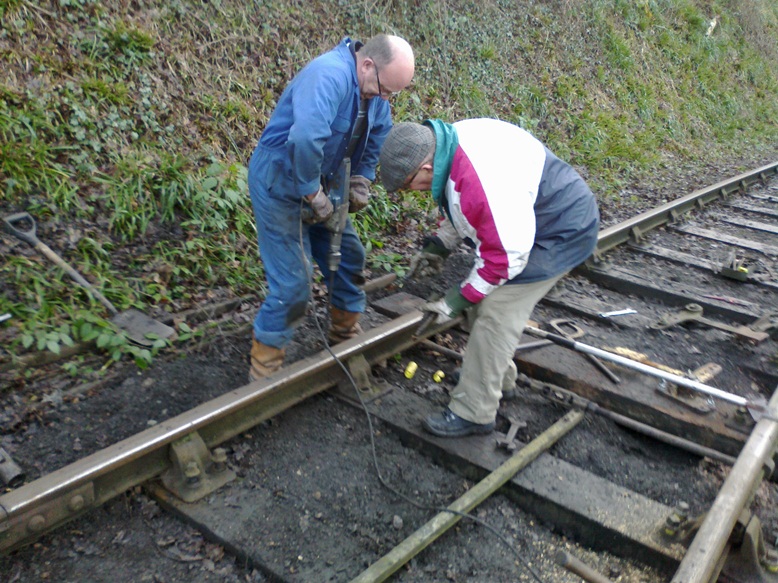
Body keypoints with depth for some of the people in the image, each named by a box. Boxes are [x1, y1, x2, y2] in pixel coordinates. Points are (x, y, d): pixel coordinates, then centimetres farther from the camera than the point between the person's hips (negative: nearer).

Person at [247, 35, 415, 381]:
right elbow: (306, 138, -43)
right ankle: (265, 371, 10)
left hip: (317, 183, 9)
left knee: (348, 258, 14)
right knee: (292, 282, -8)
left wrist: (361, 181, 4)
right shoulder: (330, 76, -29)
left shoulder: (373, 88, 0)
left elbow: (380, 134, 16)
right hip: (279, 183, -9)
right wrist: (313, 195, -31)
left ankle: (347, 340, 35)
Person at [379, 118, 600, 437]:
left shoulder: (482, 184, -38)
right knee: (485, 301, 14)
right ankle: (498, 378, 35)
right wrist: (437, 245, 1)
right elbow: (462, 211, 11)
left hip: (561, 233, -10)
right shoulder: (449, 142, -7)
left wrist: (459, 298, -20)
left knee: (495, 315, -11)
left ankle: (473, 413, 2)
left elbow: (505, 257, -29)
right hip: (522, 221, 10)